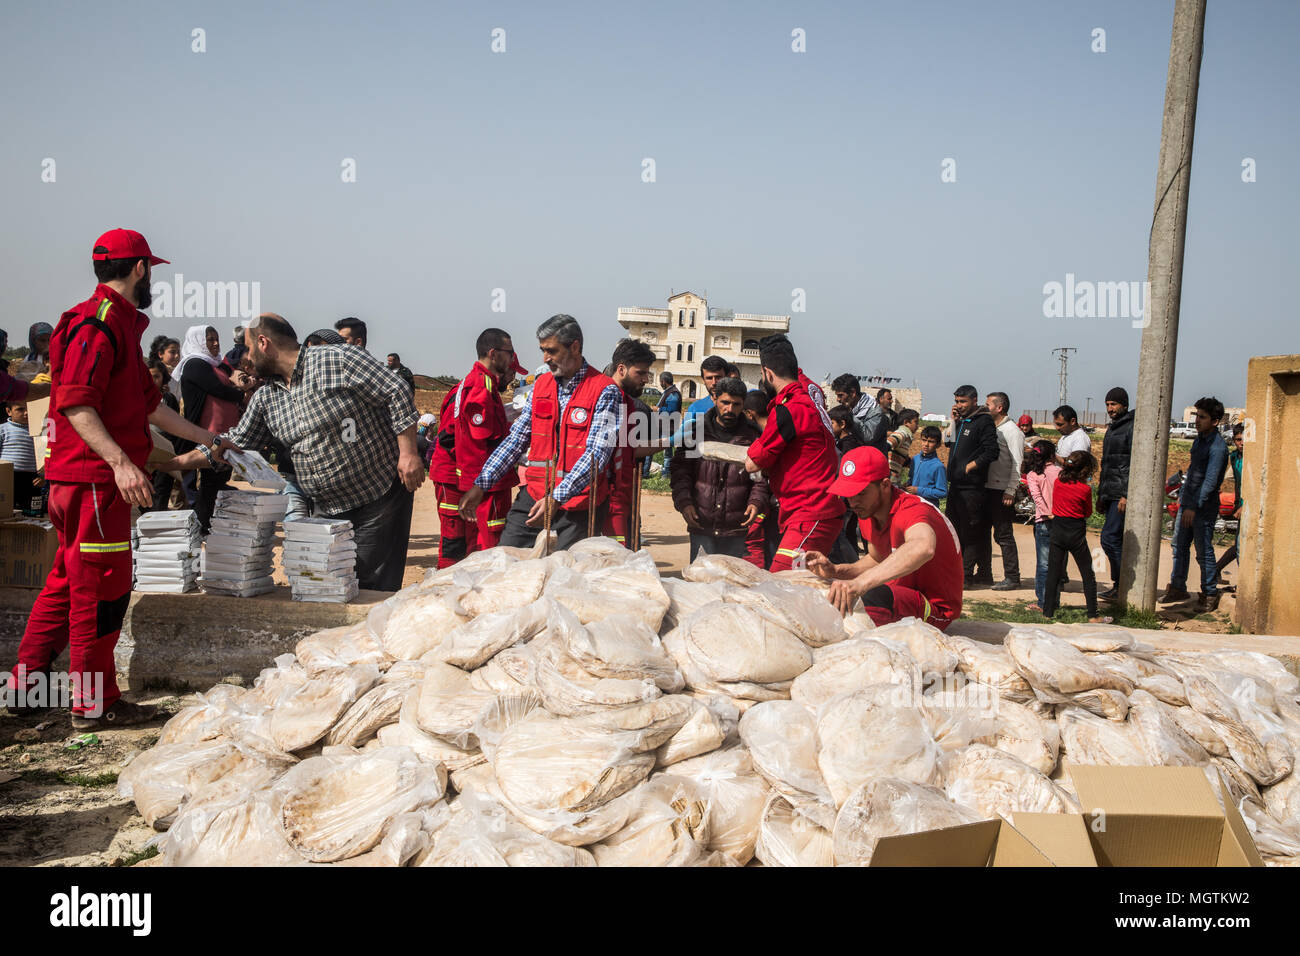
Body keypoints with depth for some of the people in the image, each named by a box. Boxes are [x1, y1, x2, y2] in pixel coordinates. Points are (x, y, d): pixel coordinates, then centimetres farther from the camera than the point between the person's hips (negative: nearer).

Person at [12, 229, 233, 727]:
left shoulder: (120, 324, 20)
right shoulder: (100, 322, -13)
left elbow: (148, 403, 26)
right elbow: (75, 403, -23)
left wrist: (206, 438, 30)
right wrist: (121, 461, -31)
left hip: (99, 477, 11)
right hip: (93, 480, -11)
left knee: (69, 581, 18)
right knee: (103, 588, -4)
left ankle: (27, 683, 26)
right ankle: (95, 704, 4)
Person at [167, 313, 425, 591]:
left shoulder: (339, 361, -12)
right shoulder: (265, 399, 9)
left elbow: (397, 395, -13)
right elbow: (234, 442, 15)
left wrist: (408, 452, -18)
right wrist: (178, 462, 9)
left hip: (381, 496, -7)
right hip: (326, 509, 7)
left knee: (375, 586, -5)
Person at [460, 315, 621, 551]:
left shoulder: (605, 391, -8)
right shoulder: (540, 385, 11)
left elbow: (597, 453, -17)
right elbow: (517, 439, 14)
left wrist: (557, 498, -25)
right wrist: (480, 485, 5)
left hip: (577, 507, -5)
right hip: (533, 496, 5)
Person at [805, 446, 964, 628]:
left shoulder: (912, 510, -27)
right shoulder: (868, 512, 0)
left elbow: (923, 547, -53)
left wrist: (859, 583, -61)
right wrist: (836, 571, -2)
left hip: (936, 608, -8)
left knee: (870, 597, -34)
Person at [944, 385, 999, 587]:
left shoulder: (984, 421, -9)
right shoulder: (960, 421, 17)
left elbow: (991, 453, -15)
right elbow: (949, 443, 17)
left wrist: (969, 467, -14)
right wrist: (953, 421, 8)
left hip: (972, 488, -9)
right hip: (956, 485, 9)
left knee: (971, 533, -4)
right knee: (954, 530, 13)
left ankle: (966, 575, -1)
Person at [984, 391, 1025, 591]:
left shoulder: (1012, 431, -8)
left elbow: (1017, 464, -13)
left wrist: (1010, 491, -18)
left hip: (1002, 491, -8)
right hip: (986, 489, 8)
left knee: (1004, 535, -6)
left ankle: (1012, 578, -1)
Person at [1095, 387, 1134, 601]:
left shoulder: (1132, 428, -9)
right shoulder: (1112, 429, 20)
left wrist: (1127, 495, -21)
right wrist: (1100, 495, 23)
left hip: (1123, 493, -9)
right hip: (1110, 493, 9)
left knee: (1110, 537, -14)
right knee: (1118, 539, 11)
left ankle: (1120, 584, -6)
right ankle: (1119, 584, 15)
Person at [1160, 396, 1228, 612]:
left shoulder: (1217, 446, -17)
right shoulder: (1200, 439, 11)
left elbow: (1211, 481, -22)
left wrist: (1194, 506, -24)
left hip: (1204, 507, -8)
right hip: (1188, 502, 8)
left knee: (1204, 552, -1)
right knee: (1179, 546, 12)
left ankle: (1209, 595, 9)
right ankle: (1178, 588, 22)